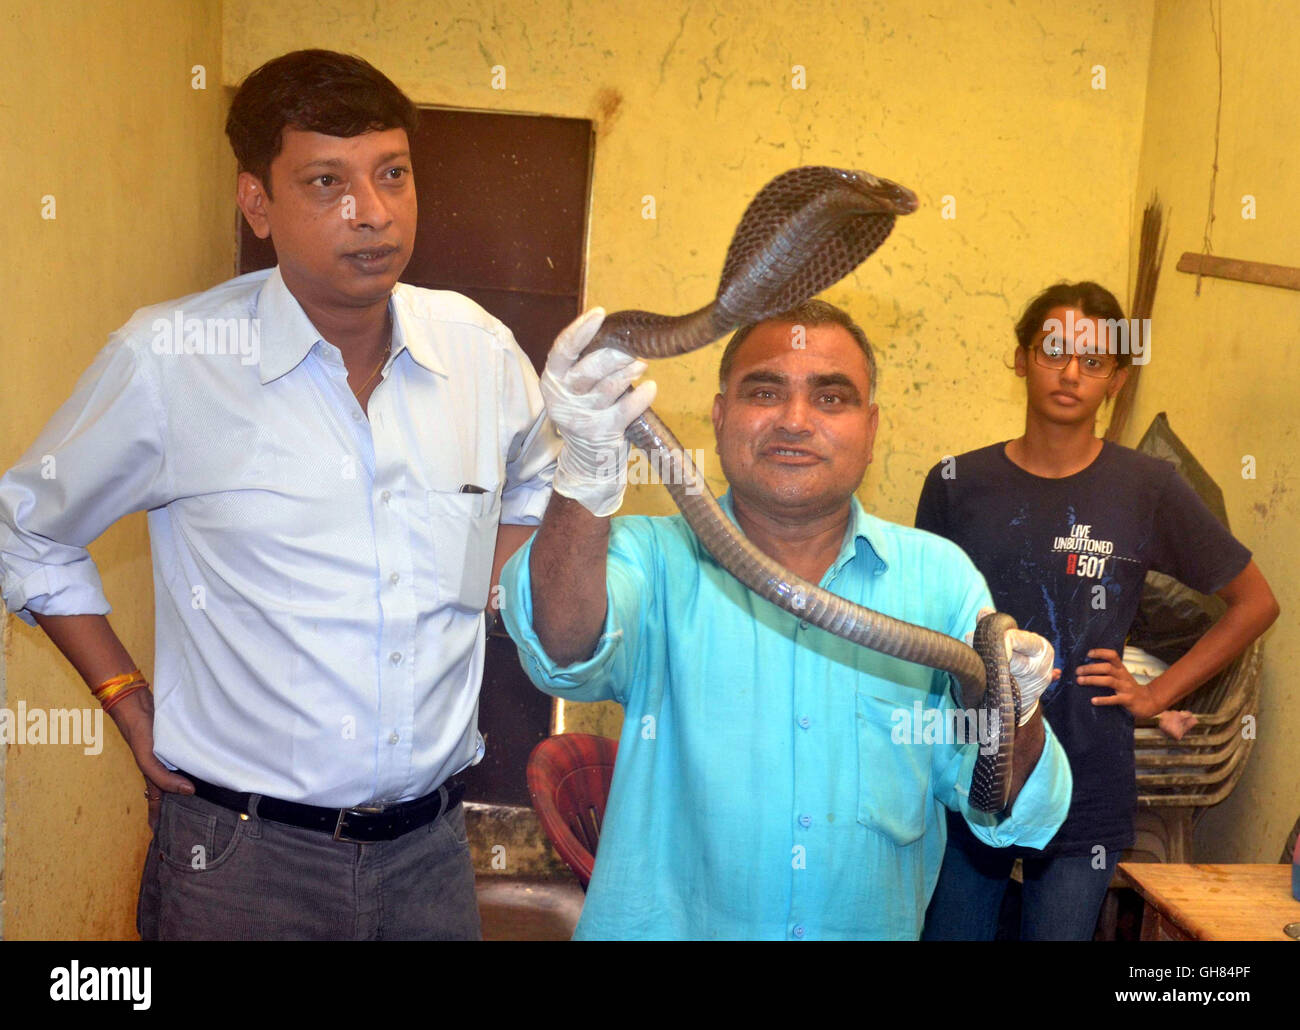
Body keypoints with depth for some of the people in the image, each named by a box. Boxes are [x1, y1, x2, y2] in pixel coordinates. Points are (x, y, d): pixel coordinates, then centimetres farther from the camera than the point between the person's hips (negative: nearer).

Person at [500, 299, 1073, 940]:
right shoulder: (657, 558, -2)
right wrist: (587, 481, -38)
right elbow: (566, 652, -22)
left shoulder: (939, 578, 3)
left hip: (872, 925, 1)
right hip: (666, 925, 0)